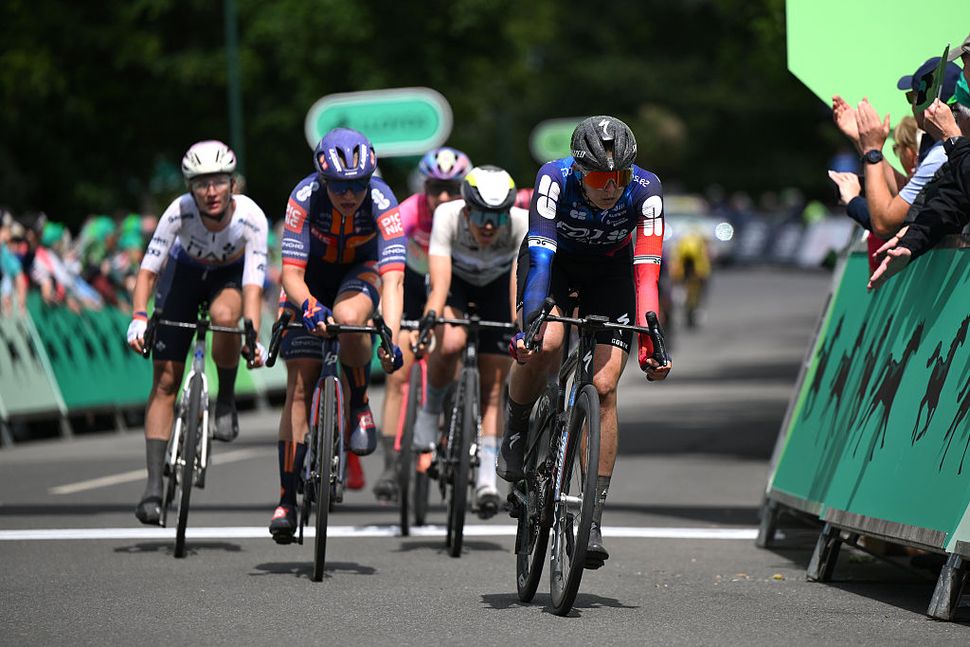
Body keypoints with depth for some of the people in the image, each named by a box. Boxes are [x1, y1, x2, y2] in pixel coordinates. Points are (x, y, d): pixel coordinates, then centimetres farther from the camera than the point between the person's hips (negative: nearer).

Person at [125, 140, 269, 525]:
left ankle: (226, 400, -12)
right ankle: (154, 486, -8)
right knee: (165, 379, -9)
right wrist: (139, 317, -41)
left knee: (225, 315, -38)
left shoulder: (251, 217, -31)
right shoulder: (180, 212, -31)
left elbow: (253, 284, -35)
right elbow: (148, 268, -28)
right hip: (185, 272, 1)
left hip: (230, 275, -1)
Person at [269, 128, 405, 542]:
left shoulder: (382, 202, -31)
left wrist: (391, 341, -53)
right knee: (300, 387, -8)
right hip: (310, 280, 1)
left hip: (359, 273, 0)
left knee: (348, 318, -37)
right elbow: (291, 273, -31)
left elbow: (393, 278, -39)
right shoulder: (305, 196, -30)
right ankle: (286, 499, -2)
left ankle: (360, 408, -11)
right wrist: (309, 307, -53)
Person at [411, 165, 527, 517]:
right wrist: (428, 324, -57)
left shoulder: (522, 223, -35)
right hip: (456, 279, -1)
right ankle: (431, 409, -5)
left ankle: (487, 476, 0)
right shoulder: (448, 217, -36)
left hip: (496, 286, 1)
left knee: (493, 388, -6)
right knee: (450, 343, -32)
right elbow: (440, 284, -41)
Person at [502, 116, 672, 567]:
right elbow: (540, 254, -41)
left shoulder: (645, 189, -30)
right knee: (545, 344, -32)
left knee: (605, 386, -13)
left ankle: (593, 518, -8)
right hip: (553, 259, -1)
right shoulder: (554, 178, -34)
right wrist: (528, 323, -53)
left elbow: (646, 270, -32)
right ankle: (516, 430, 0)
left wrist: (651, 340, -41)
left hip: (609, 270, 1)